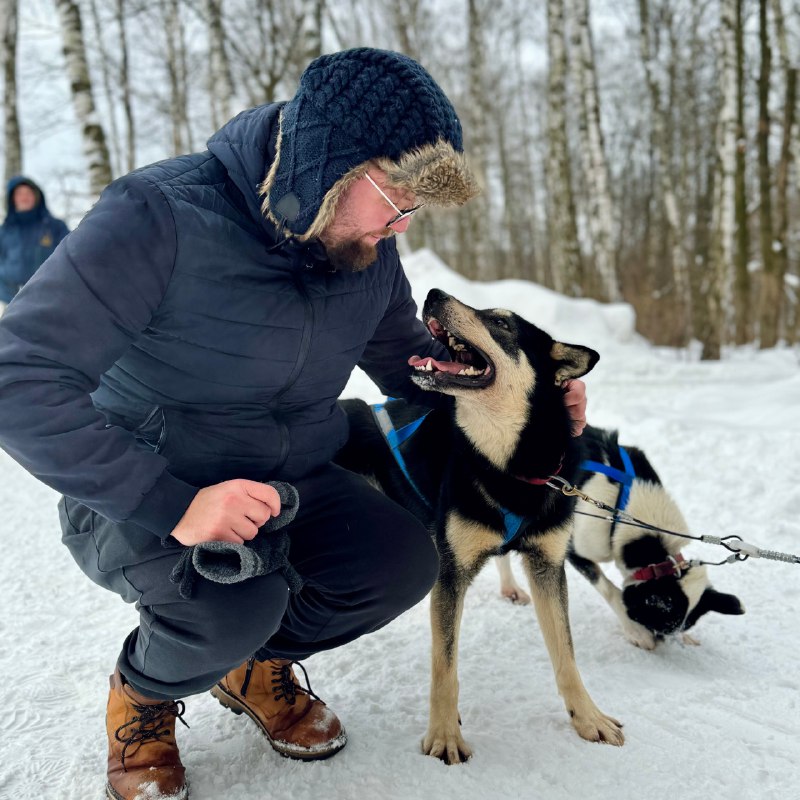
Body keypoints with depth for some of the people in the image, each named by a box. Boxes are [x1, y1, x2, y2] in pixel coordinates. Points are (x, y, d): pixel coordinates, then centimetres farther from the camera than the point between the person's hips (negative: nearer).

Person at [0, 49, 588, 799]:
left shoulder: (370, 252, -6)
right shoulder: (161, 217, -26)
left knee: (403, 563, -17)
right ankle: (142, 689, 5)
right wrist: (171, 505, -35)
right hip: (137, 499, -5)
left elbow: (412, 364, 10)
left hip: (291, 481, 6)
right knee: (240, 601, -33)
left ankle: (256, 662, 14)